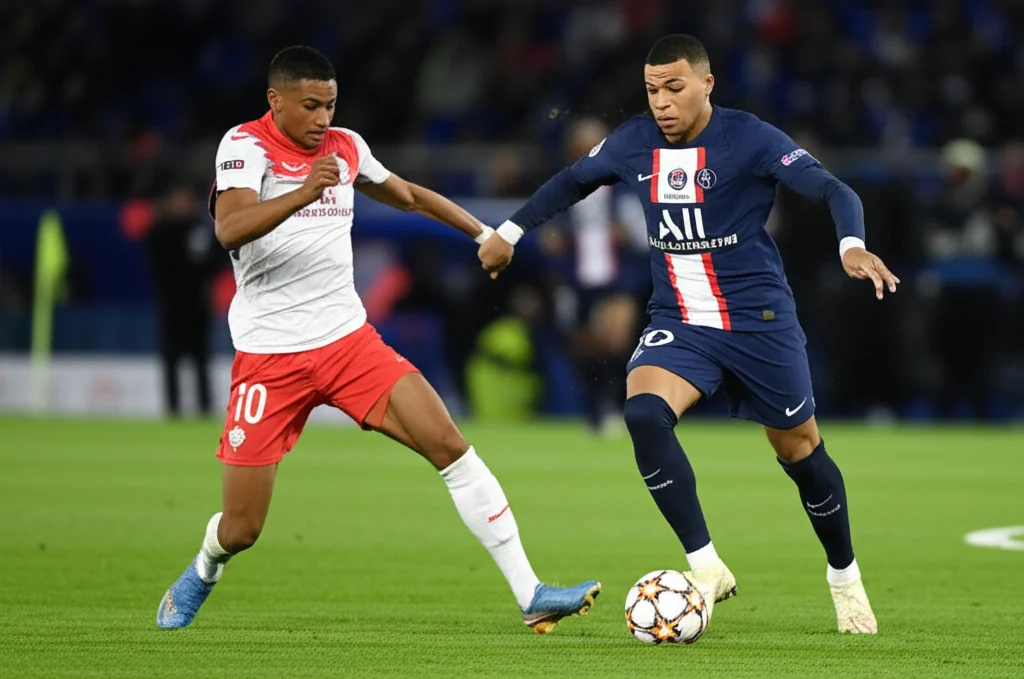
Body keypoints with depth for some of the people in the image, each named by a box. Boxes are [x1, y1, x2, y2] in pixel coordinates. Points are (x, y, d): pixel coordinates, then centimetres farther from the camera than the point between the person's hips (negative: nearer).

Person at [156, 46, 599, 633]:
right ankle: (203, 572, 35)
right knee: (241, 530, -3)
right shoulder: (245, 146, -9)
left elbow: (409, 195, 29)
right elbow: (230, 228, -28)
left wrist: (485, 233, 35)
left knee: (450, 446, -14)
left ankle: (531, 595, -12)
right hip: (269, 358, -4)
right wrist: (302, 194, -44)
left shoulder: (346, 147, 9)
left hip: (349, 341, 4)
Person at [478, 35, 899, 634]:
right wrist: (510, 231, 24)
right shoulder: (634, 143, 1)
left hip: (759, 320, -3)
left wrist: (852, 246, -40)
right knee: (644, 413, -25)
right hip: (678, 323, 3)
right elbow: (573, 181, 20)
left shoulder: (750, 139, -14)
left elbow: (833, 191, -21)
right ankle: (706, 567, -19)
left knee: (799, 450, 7)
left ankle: (846, 578, 33)